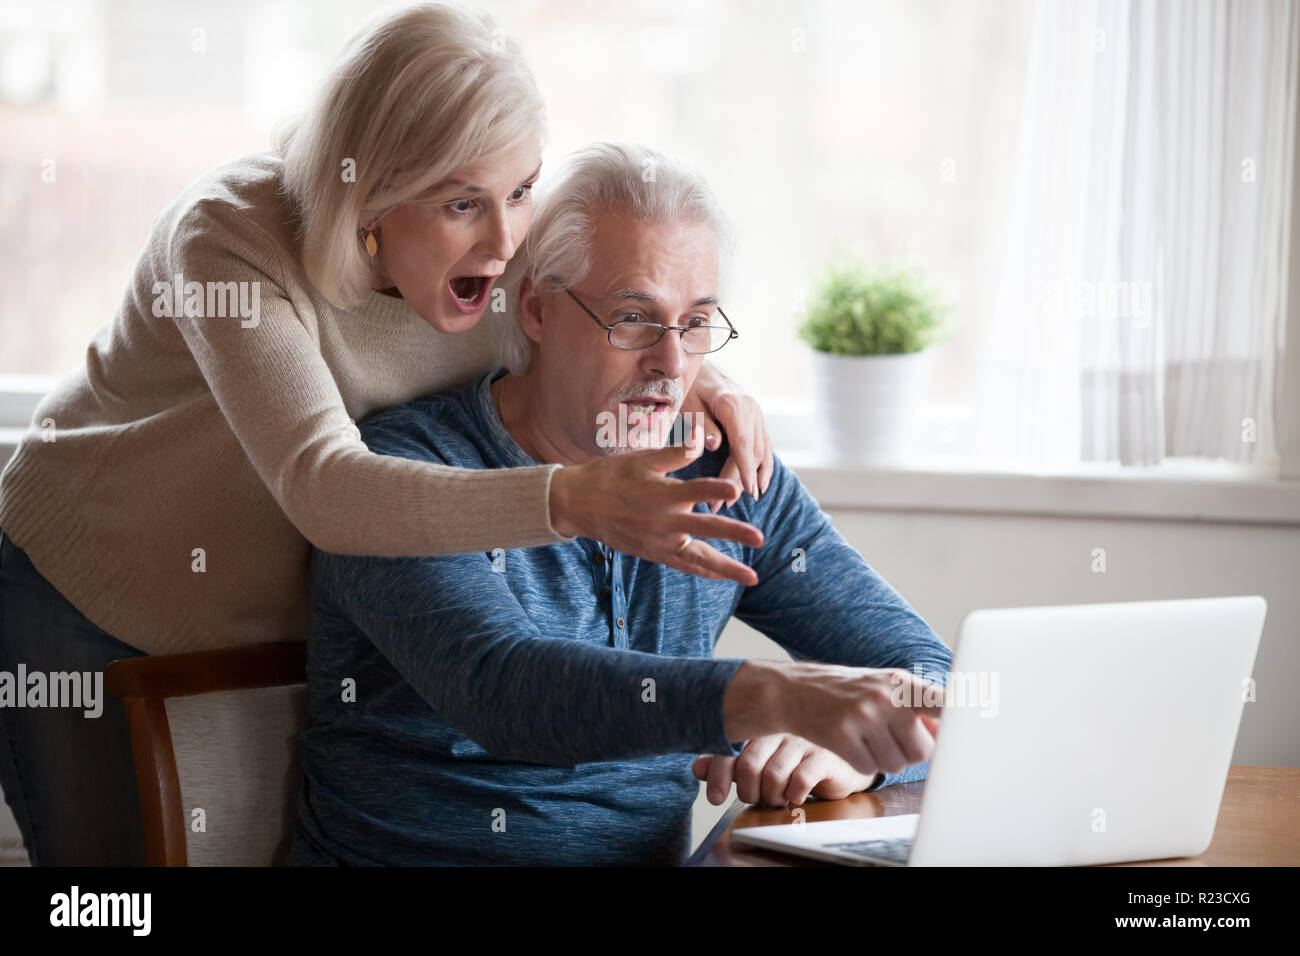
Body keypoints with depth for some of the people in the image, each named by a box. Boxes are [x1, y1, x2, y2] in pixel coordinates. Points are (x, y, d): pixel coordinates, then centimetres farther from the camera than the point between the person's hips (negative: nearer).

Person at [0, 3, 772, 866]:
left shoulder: (484, 249, -15)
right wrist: (570, 502, -59)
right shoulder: (229, 236, -32)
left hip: (280, 630, 5)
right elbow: (321, 486, -46)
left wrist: (696, 380, -21)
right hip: (85, 609, -4)